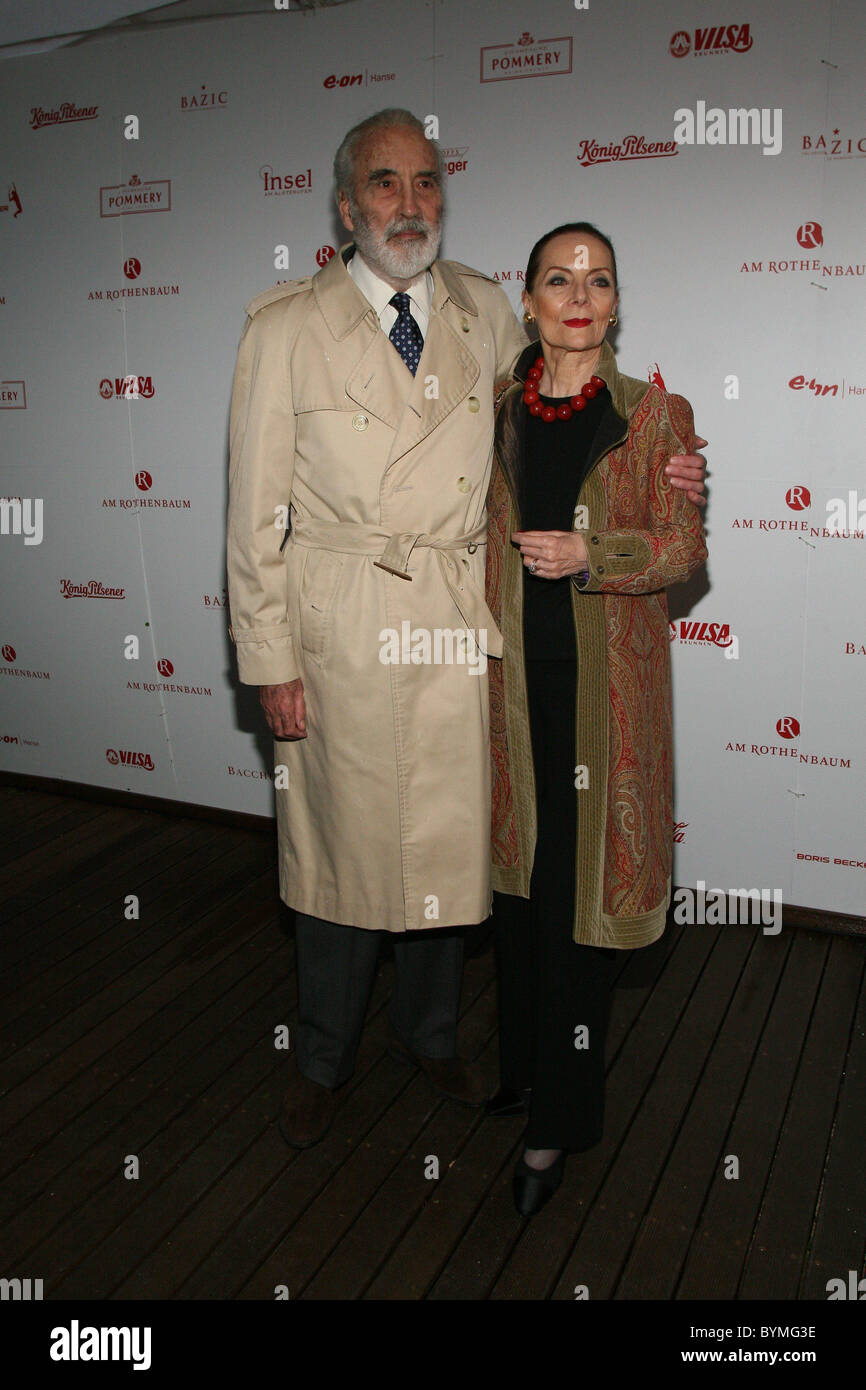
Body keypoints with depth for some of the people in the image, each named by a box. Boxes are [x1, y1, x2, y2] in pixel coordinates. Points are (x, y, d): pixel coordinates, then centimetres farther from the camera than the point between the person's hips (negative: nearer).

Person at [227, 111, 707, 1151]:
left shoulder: (485, 312, 8)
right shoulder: (285, 326, -2)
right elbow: (257, 510, -3)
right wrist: (270, 661, -7)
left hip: (459, 631, 3)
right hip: (340, 633, -3)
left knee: (449, 842, 13)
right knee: (341, 846, 8)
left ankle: (428, 1035, 39)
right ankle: (322, 1058, 34)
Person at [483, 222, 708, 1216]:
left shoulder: (655, 414, 0)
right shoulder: (497, 411, 9)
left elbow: (683, 547, -2)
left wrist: (590, 554, -17)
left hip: (606, 680, -3)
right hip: (514, 671, 3)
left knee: (581, 884, 1)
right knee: (519, 871, 12)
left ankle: (559, 1118, 16)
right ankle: (524, 1066, 32)